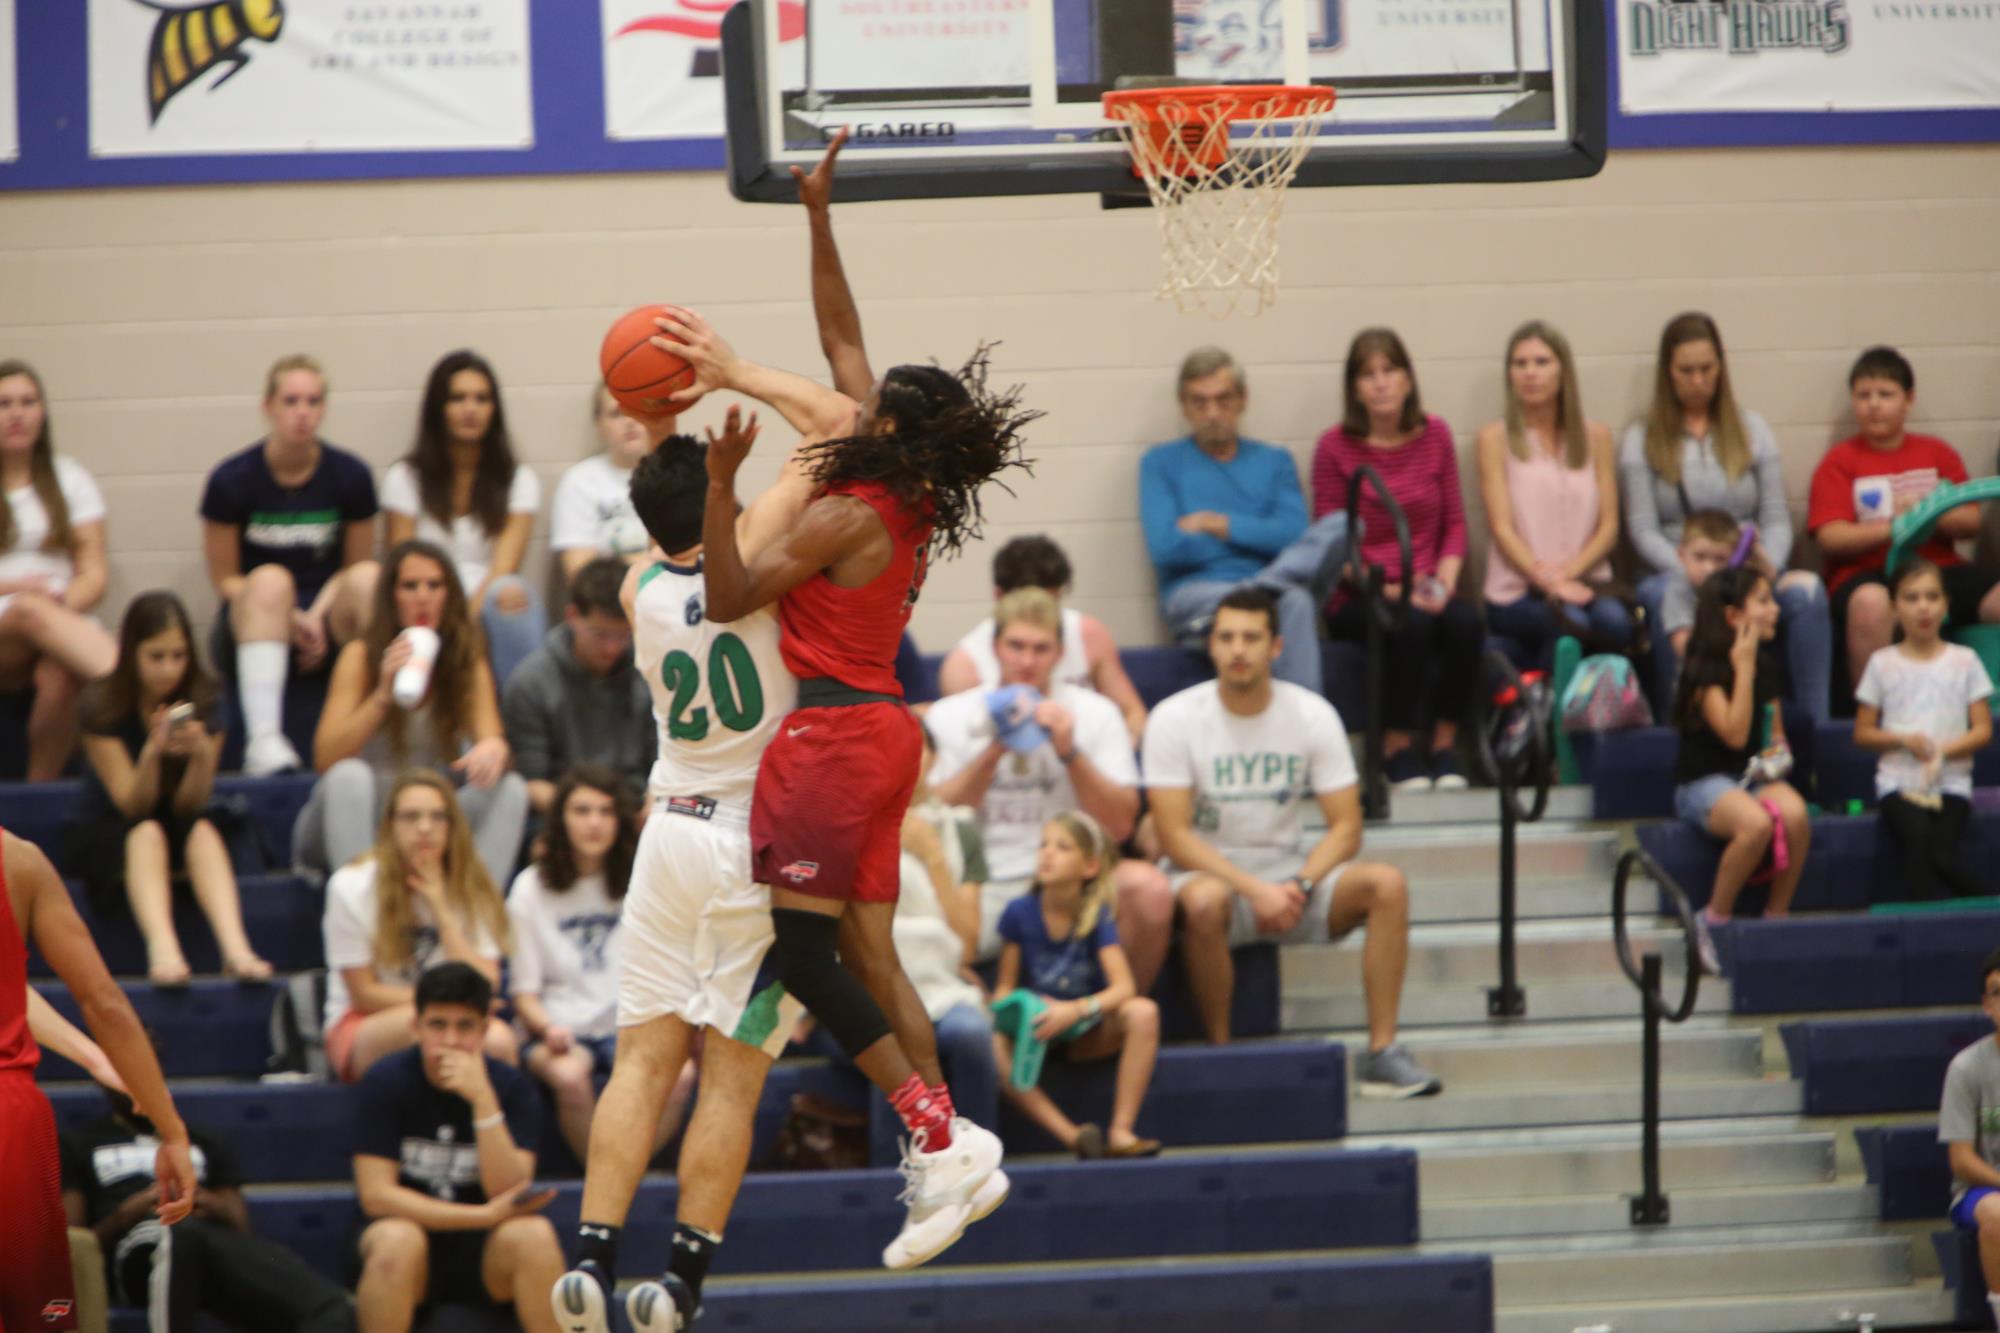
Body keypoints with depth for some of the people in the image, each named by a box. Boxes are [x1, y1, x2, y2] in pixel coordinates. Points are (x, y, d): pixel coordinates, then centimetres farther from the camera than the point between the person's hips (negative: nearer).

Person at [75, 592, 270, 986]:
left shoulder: (205, 702, -6)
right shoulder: (104, 708, -13)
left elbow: (189, 805, -11)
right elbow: (132, 805, -17)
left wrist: (201, 753, -30)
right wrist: (153, 751, -35)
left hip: (183, 833, 2)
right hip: (111, 838, -2)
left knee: (204, 831, -31)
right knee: (148, 833, -35)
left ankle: (235, 949, -51)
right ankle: (162, 950, -58)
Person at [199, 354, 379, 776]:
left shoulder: (350, 476, 0)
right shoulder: (231, 480, -5)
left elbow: (353, 568, 7)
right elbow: (225, 579, 0)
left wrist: (317, 617, -12)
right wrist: (288, 618, -16)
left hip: (325, 619, 2)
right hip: (253, 626, -2)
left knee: (369, 579, -29)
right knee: (271, 581, -35)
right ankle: (263, 741, -49)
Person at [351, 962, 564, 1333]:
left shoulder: (512, 1087, -3)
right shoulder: (386, 1083, -7)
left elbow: (509, 1193, -14)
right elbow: (375, 1194, -14)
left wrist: (483, 1099, -25)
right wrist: (484, 1215, -19)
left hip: (485, 1260, 2)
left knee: (533, 1235, -29)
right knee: (397, 1239, -34)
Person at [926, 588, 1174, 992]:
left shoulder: (1093, 713, 7)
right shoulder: (951, 716, 9)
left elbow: (1120, 825, -1)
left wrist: (1069, 752, -13)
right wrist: (994, 751, -10)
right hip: (981, 889, -1)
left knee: (1148, 888, -32)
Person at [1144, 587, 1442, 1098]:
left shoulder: (1312, 715, -1)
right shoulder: (1175, 719, -9)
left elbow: (1345, 827, -3)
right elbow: (1176, 836, -14)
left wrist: (1298, 887, -21)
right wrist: (1255, 890, -24)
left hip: (1291, 873, 3)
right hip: (1211, 871, -3)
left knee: (1387, 884, -23)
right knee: (1204, 901, -39)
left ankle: (1382, 1052, -22)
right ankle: (1218, 1052, -21)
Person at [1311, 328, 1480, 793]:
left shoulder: (1434, 435, 8)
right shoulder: (1336, 447, -2)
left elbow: (1455, 523, 10)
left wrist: (1445, 580, -8)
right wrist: (1386, 589, -16)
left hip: (1424, 591, 3)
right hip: (1356, 600, -3)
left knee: (1464, 621, -30)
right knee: (1413, 625, -34)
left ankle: (1445, 745, -16)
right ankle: (1398, 749, -18)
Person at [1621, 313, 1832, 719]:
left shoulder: (1751, 430, 19)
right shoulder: (1642, 439, 11)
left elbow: (1776, 519, 12)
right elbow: (1643, 532, 2)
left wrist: (1768, 566, -10)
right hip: (1677, 573, -2)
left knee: (1806, 592, -31)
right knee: (1666, 596, -39)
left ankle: (1816, 727, -35)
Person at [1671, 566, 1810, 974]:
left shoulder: (1765, 669, 13)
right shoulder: (1704, 670, -9)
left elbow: (1776, 733, 23)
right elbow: (1734, 733, -20)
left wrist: (1778, 752, -1)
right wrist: (1744, 668, -17)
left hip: (1756, 777, 6)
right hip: (1703, 783, -6)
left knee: (1795, 815, -30)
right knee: (1756, 822, -37)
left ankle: (1777, 916, -16)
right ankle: (1714, 921, -18)